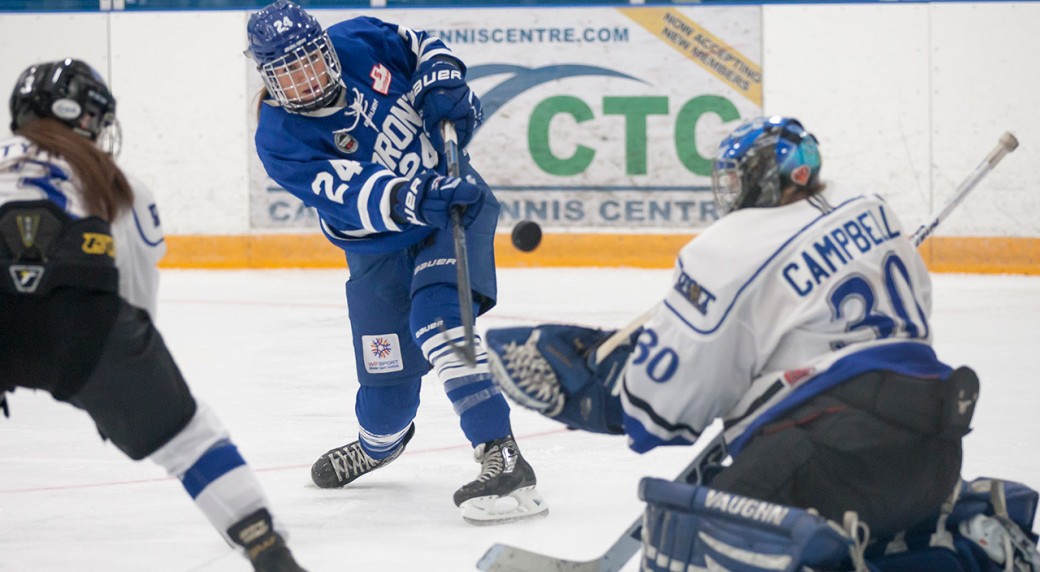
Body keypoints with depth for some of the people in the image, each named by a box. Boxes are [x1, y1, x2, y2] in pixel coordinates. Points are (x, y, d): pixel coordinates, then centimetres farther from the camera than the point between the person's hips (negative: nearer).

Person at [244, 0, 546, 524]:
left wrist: (443, 84, -13)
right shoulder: (280, 141, -21)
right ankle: (378, 444, 44)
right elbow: (350, 197, -34)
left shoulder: (359, 43, -14)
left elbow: (422, 47, 7)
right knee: (388, 380, 5)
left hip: (455, 200, -1)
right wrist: (416, 197, -49)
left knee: (437, 317, -27)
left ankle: (502, 459, -33)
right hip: (379, 247, 1)